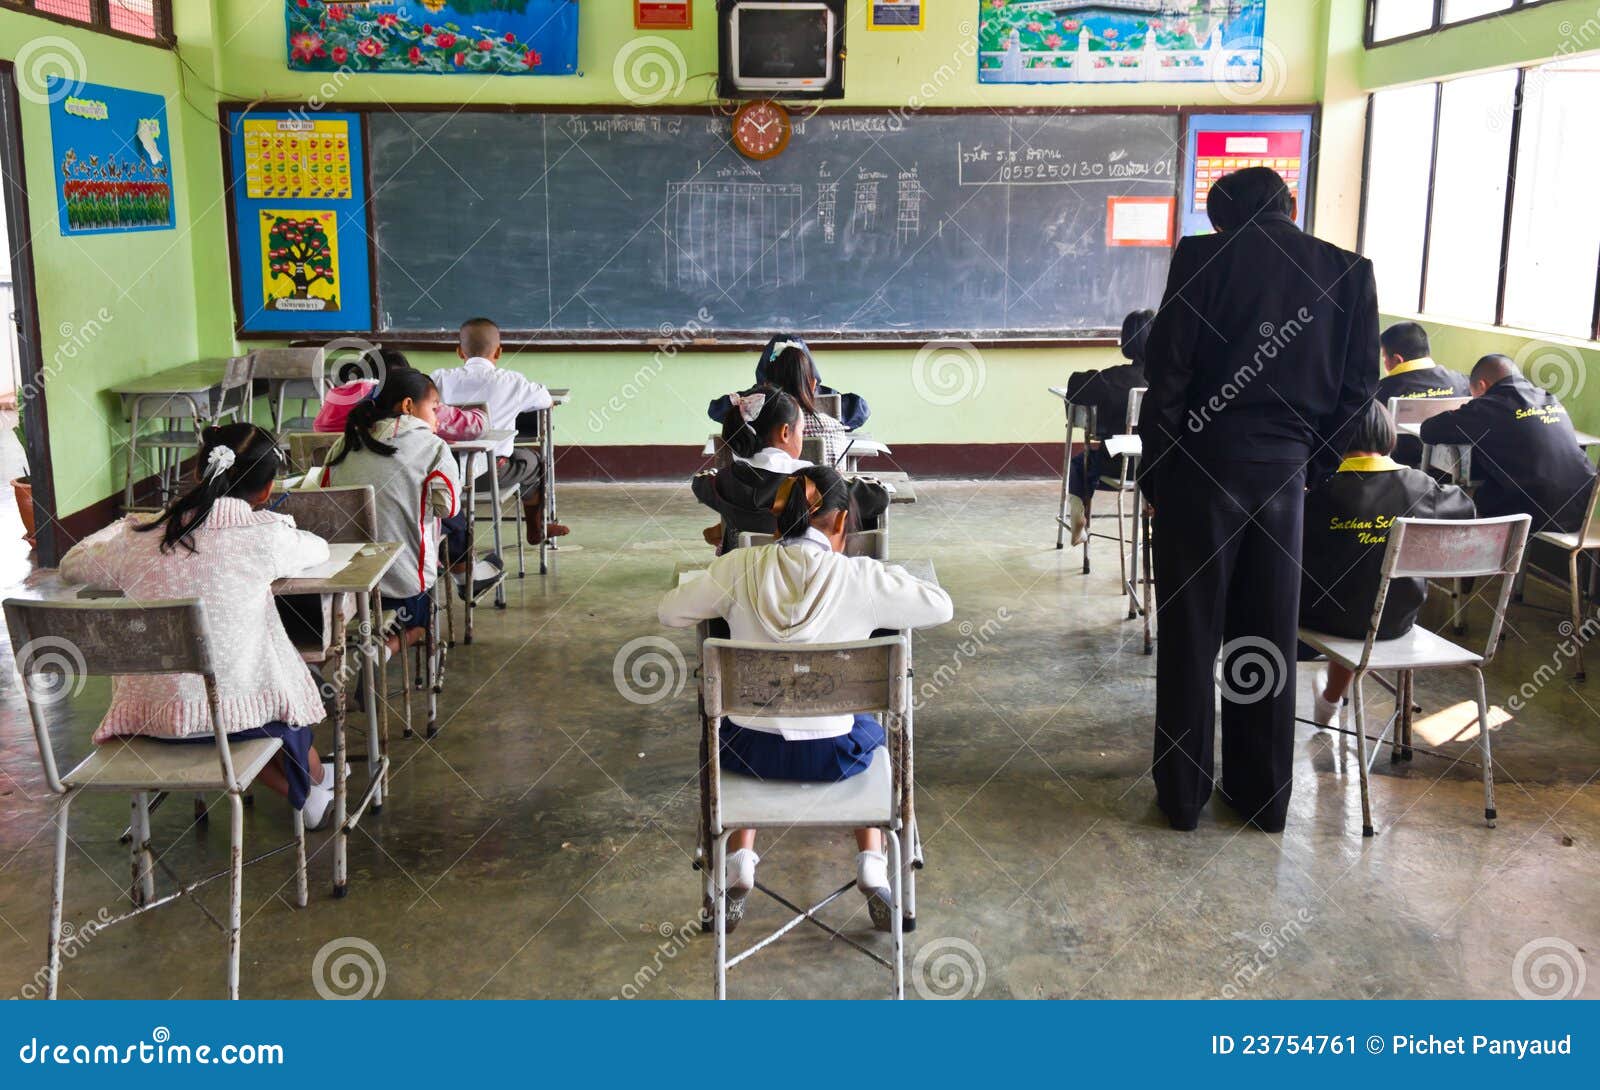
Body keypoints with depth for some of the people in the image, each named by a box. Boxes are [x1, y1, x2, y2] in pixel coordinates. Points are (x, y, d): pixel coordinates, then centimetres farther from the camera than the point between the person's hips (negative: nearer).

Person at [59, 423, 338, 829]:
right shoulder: (264, 534, -12)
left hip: (151, 717, 3)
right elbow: (318, 548, 10)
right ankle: (317, 784, 53)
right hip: (237, 710, -2)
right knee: (284, 679, 32)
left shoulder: (139, 537, -4)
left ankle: (301, 793, 45)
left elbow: (71, 564, 15)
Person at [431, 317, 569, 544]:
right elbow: (547, 401, 9)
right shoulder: (511, 381, -4)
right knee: (532, 461, 27)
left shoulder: (441, 378, -2)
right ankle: (537, 529, 46)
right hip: (491, 473, -2)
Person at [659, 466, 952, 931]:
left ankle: (740, 863, 26)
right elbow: (941, 606, -1)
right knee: (870, 731, 36)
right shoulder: (860, 577, -13)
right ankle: (872, 867, 24)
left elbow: (670, 612, 4)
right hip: (830, 756, -1)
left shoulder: (738, 568, -9)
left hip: (753, 753, 1)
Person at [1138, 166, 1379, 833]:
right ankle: (1264, 796, 23)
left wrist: (1154, 469, 0)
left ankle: (1182, 794, 17)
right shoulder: (1349, 272, 4)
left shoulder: (1201, 257, -7)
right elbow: (1357, 389, 4)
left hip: (1202, 466, -3)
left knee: (1190, 633, 8)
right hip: (1285, 473, 3)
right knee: (1268, 635, 13)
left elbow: (1167, 371, -9)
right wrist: (1314, 468, 13)